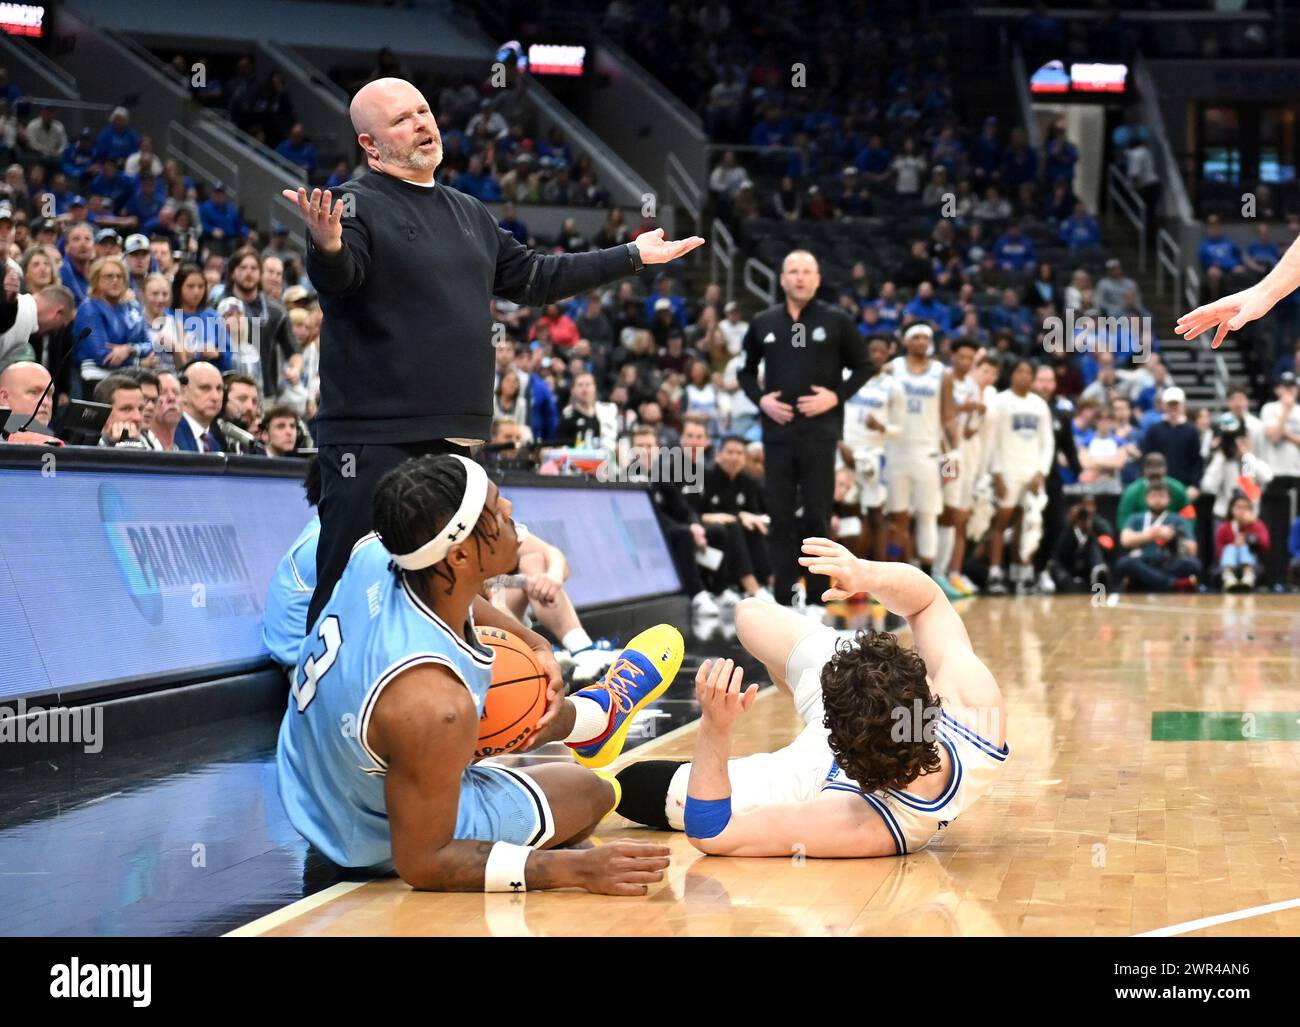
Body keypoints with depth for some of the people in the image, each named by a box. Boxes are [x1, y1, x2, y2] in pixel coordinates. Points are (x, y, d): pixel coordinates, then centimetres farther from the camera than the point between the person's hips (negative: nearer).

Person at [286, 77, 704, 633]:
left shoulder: (470, 213, 19)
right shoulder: (356, 205, -6)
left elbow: (532, 278, 28)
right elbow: (338, 278, -24)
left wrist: (630, 256, 31)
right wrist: (327, 248, -48)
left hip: (455, 436, 8)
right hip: (374, 436, -8)